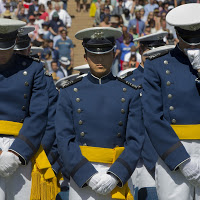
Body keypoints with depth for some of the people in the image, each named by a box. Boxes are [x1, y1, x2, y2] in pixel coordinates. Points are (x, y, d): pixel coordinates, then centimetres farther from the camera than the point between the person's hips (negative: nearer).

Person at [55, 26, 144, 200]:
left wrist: (115, 176, -13)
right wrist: (88, 176, -12)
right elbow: (64, 139, -1)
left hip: (117, 176, 0)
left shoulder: (130, 93, 6)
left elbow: (135, 140, 0)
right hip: (80, 177, 0)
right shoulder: (70, 93, 6)